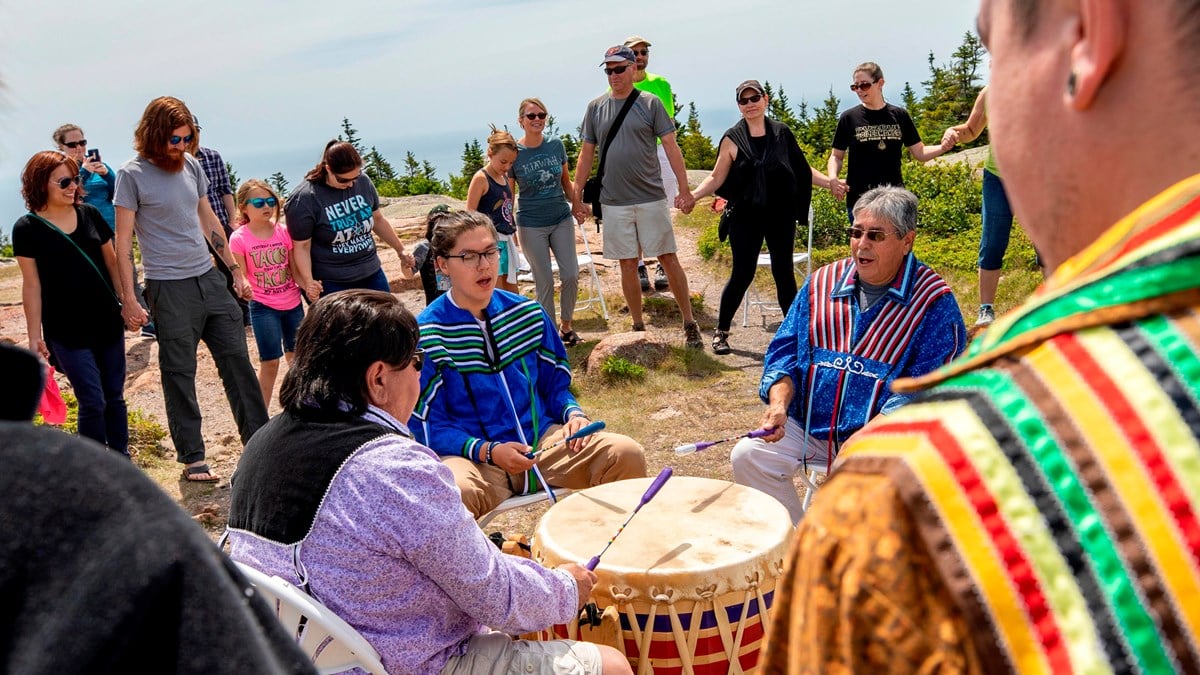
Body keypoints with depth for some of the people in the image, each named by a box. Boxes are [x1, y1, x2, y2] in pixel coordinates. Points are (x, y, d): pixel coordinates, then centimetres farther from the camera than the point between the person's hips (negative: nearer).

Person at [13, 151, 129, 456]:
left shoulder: (89, 214, 5)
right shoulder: (27, 228, -5)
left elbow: (112, 262, 12)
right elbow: (32, 285, -5)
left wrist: (129, 303, 9)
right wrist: (34, 336, -6)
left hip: (107, 322, 4)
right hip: (66, 331, -4)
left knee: (115, 396, 10)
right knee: (93, 402, -5)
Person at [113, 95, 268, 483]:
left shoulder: (191, 166, 8)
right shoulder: (132, 174, -8)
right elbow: (123, 242, -8)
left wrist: (235, 269, 15)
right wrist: (129, 300, -13)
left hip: (209, 278, 5)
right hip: (169, 288, -5)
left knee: (237, 359, 7)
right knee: (179, 374, 4)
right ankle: (191, 458, 15)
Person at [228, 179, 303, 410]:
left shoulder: (284, 232, -2)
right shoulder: (239, 239, -11)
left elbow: (295, 268, 0)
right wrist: (245, 288, -29)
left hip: (292, 303, 4)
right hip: (263, 307, -3)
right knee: (269, 362, -2)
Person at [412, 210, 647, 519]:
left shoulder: (527, 313, 8)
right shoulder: (428, 336, -7)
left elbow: (556, 382, 17)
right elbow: (428, 427, -6)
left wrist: (573, 414, -5)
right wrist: (489, 451, -20)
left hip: (542, 442, 4)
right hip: (474, 458, -4)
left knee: (626, 453, -18)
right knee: (454, 492, -39)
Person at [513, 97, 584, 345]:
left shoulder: (556, 145, 0)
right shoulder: (514, 153, -7)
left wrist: (576, 202, 5)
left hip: (562, 218, 3)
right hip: (532, 226, -3)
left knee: (571, 275, 0)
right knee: (545, 282, 2)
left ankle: (566, 326, 20)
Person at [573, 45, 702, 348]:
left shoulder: (650, 104, 0)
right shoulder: (595, 108, 7)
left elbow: (671, 147, -2)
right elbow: (586, 155, 10)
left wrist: (684, 190, -8)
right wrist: (577, 197, 5)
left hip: (651, 198, -2)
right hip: (614, 201, 2)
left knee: (669, 259, 0)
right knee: (628, 265, 8)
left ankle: (690, 324, 10)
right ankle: (638, 327, 19)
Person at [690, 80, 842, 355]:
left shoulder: (782, 133, 5)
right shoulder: (733, 138, 0)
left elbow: (802, 169, 10)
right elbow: (717, 178, -1)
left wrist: (829, 182, -3)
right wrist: (693, 194, -16)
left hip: (780, 215, 2)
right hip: (746, 217, -2)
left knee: (783, 271, 7)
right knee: (743, 273, 0)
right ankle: (721, 332, 13)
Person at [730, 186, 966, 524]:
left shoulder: (934, 302, -4)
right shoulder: (822, 283, 9)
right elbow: (785, 350, 10)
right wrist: (779, 403, -11)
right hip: (806, 428, 4)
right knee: (748, 454, -17)